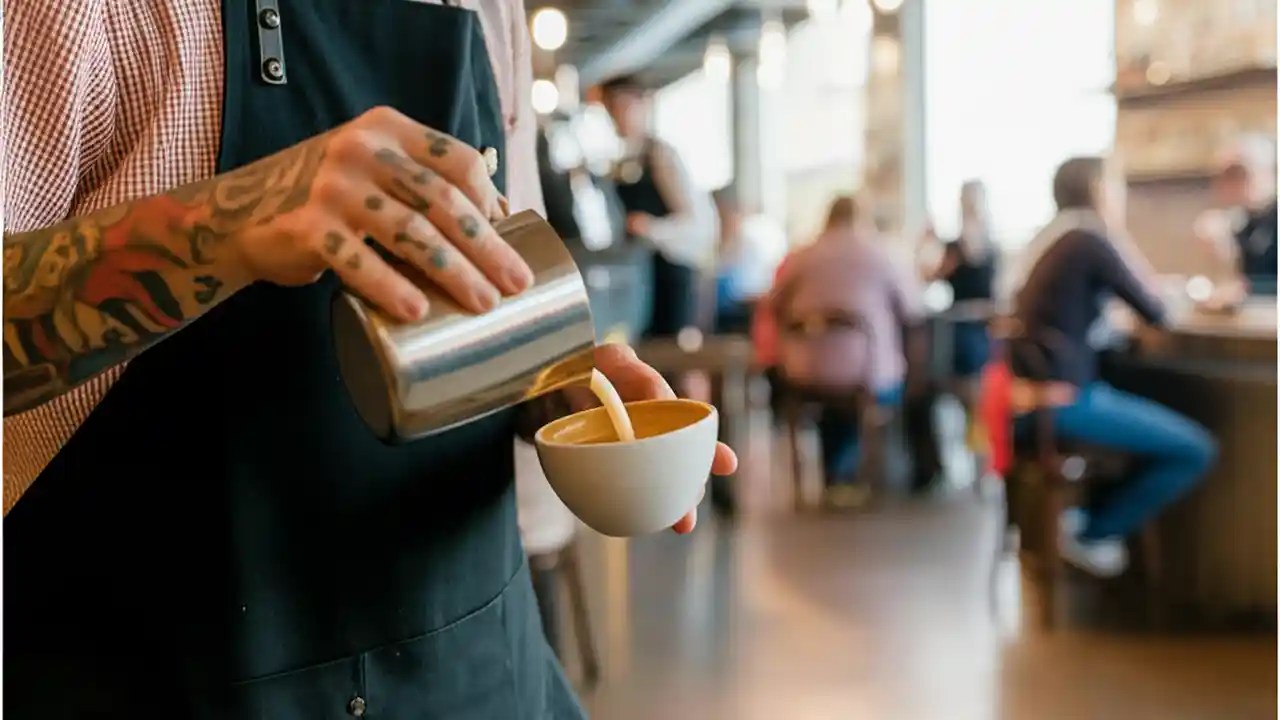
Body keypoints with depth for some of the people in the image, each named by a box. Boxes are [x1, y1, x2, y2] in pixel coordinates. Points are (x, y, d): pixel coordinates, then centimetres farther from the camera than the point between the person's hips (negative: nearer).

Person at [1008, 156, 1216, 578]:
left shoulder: (1049, 239, 16)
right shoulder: (1091, 241, -9)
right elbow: (1155, 313, -2)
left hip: (1025, 396, 9)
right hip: (1059, 401, -9)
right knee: (1196, 450, -6)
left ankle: (1082, 513, 20)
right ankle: (1091, 534, 5)